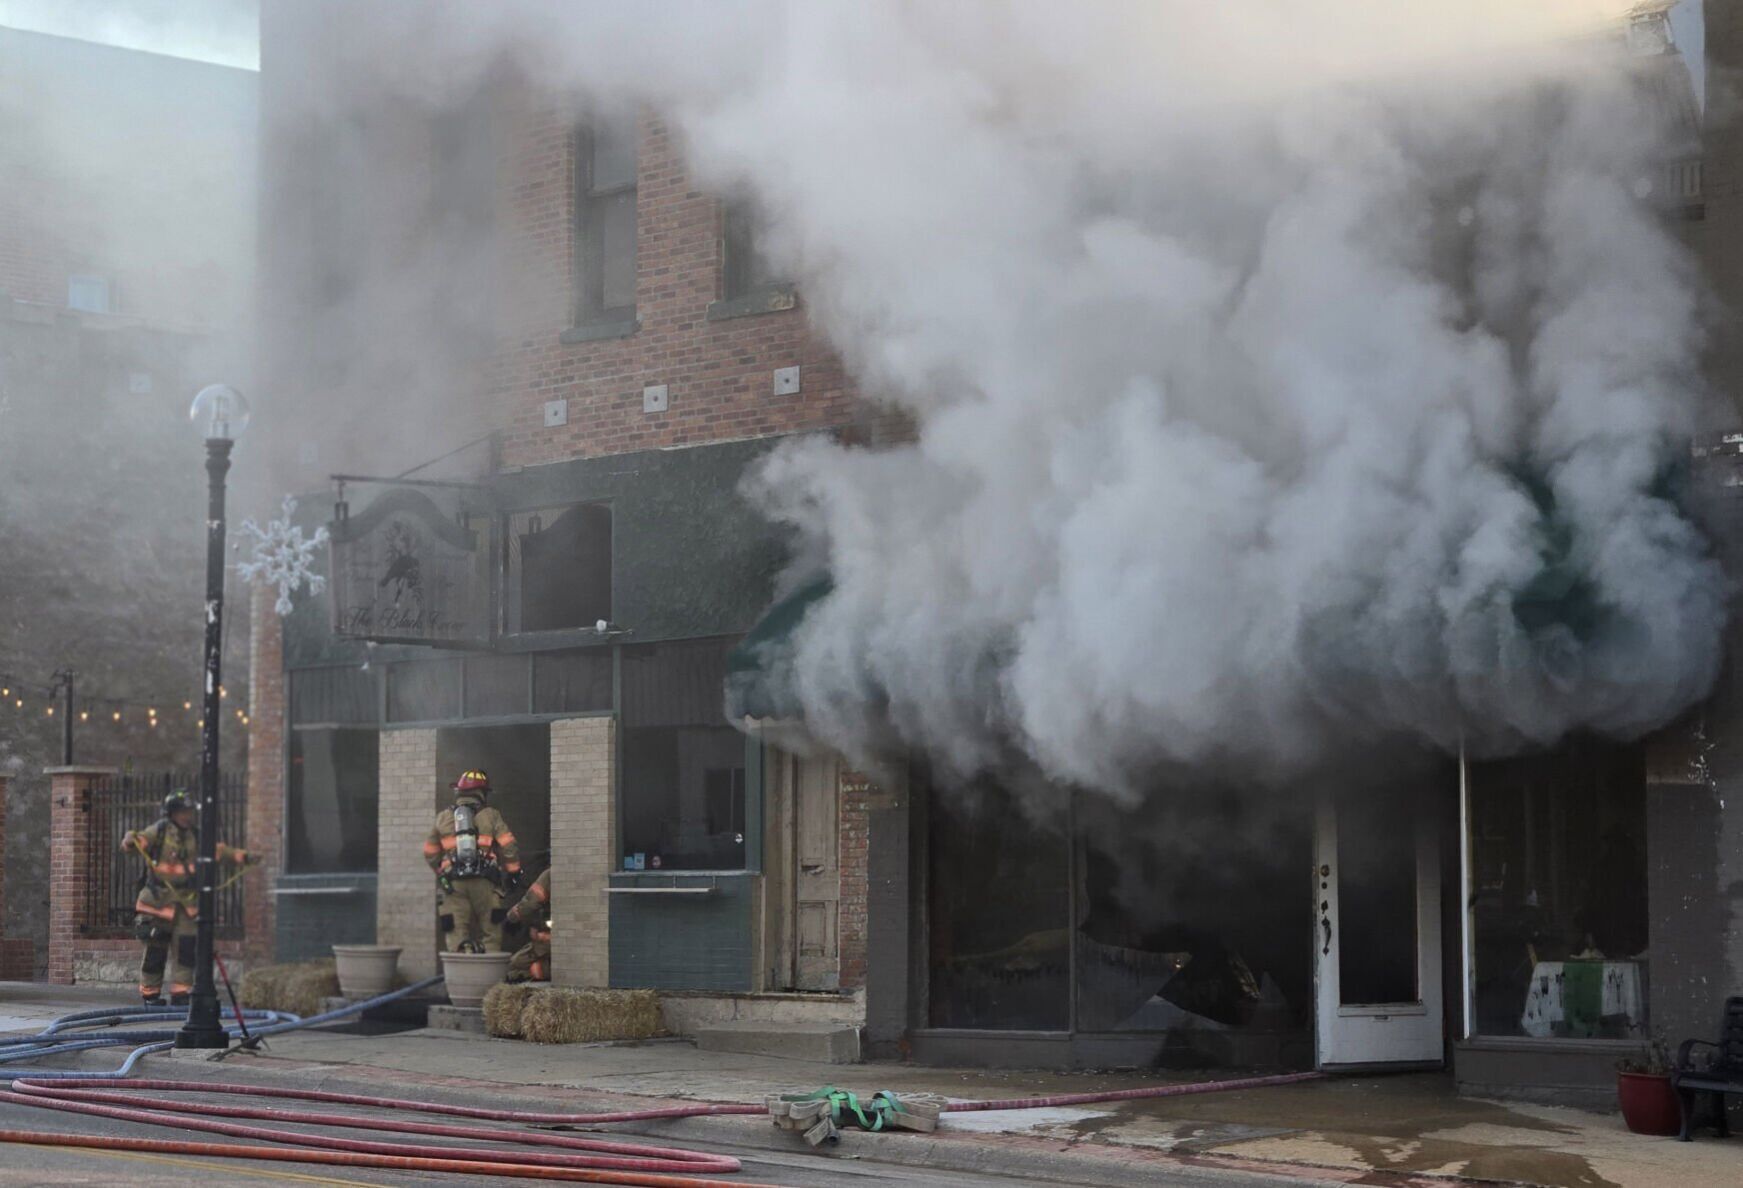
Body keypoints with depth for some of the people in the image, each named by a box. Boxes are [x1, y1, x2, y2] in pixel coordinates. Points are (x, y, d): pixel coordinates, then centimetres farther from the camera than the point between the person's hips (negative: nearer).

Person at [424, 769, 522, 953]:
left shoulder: (443, 818, 14)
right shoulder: (491, 816, 7)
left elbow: (430, 853, 17)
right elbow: (508, 846, -1)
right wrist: (513, 872, 11)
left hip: (453, 885, 1)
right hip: (484, 882, -1)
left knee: (456, 938, -1)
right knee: (489, 934, 7)